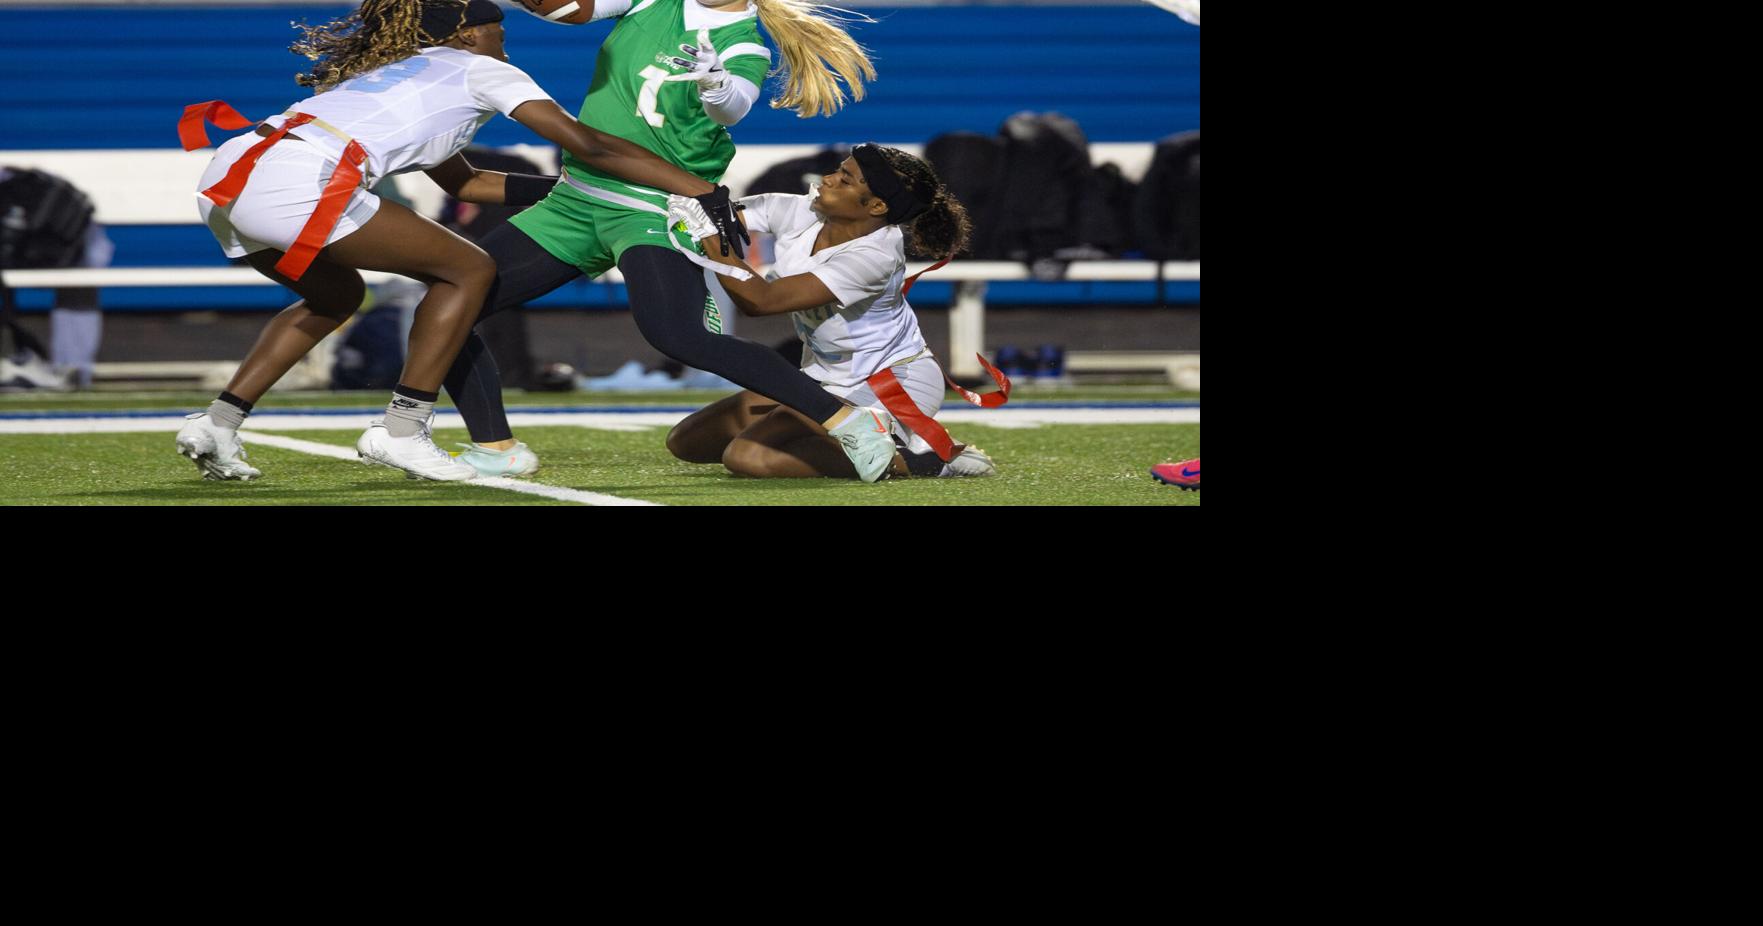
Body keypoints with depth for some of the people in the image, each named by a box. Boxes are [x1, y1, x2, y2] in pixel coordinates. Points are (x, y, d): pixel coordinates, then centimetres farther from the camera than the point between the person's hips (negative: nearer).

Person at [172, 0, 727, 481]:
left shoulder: (393, 71, 36)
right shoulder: (480, 71, 14)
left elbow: (462, 183, 44)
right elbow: (590, 146, 10)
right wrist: (703, 191, 10)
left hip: (226, 179, 8)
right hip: (293, 183, -8)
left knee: (335, 297, 32)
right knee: (469, 271, 6)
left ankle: (216, 426, 19)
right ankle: (401, 431, 1)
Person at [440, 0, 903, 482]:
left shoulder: (743, 44, -11)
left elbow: (733, 107, -32)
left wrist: (713, 81, -55)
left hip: (654, 211, -6)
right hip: (573, 202, 6)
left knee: (677, 334, -30)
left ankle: (847, 421, -22)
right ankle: (497, 450, 14)